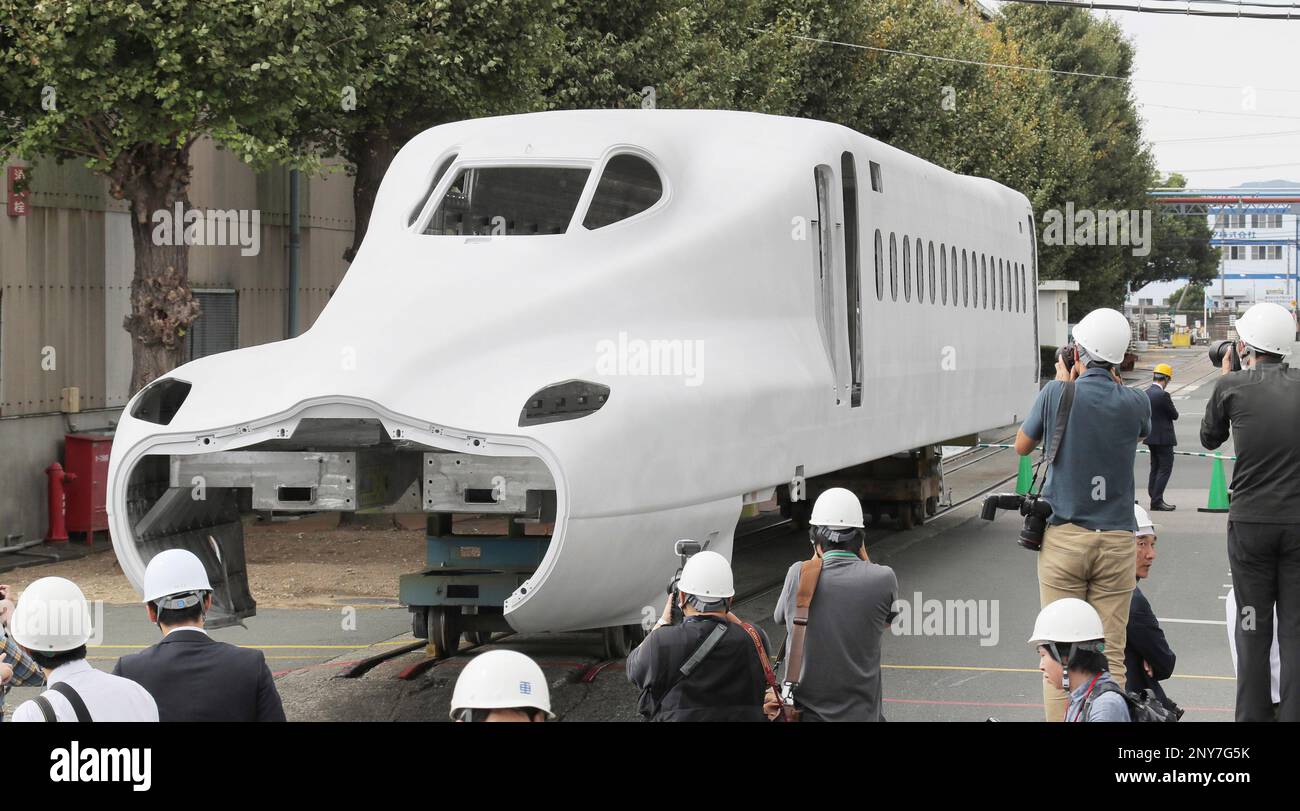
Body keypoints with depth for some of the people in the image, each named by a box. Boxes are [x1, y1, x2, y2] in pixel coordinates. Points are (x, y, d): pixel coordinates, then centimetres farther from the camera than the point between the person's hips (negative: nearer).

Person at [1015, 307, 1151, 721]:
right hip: (1116, 539, 1)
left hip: (1062, 538, -1)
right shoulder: (1134, 403, -4)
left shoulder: (1057, 395, -8)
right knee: (1109, 656, 3)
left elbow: (1022, 446, 11)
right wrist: (1114, 383, 22)